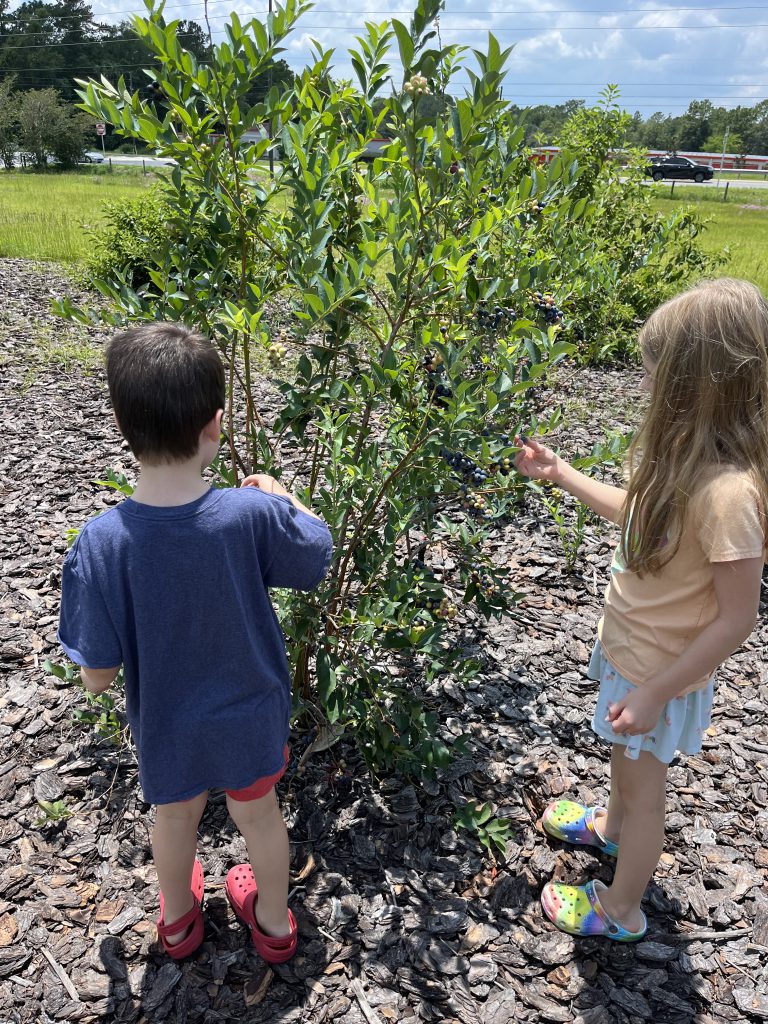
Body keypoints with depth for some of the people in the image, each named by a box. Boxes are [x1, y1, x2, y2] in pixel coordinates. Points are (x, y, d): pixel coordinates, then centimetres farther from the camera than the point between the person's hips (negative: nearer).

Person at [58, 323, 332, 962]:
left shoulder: (102, 543, -29)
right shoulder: (253, 514, -29)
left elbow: (97, 675, -20)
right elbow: (317, 557, -7)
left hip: (168, 725, 0)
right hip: (253, 716, 0)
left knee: (176, 815, 29)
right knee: (258, 813, 26)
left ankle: (178, 920, 56)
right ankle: (274, 922, 51)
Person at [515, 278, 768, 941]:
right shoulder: (689, 454, -8)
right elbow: (637, 513, 10)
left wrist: (654, 693, -22)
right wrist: (561, 474, 8)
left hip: (660, 672, -8)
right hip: (630, 647, 8)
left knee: (643, 787, 16)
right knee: (626, 759, 33)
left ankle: (620, 910, 41)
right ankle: (612, 827, 62)